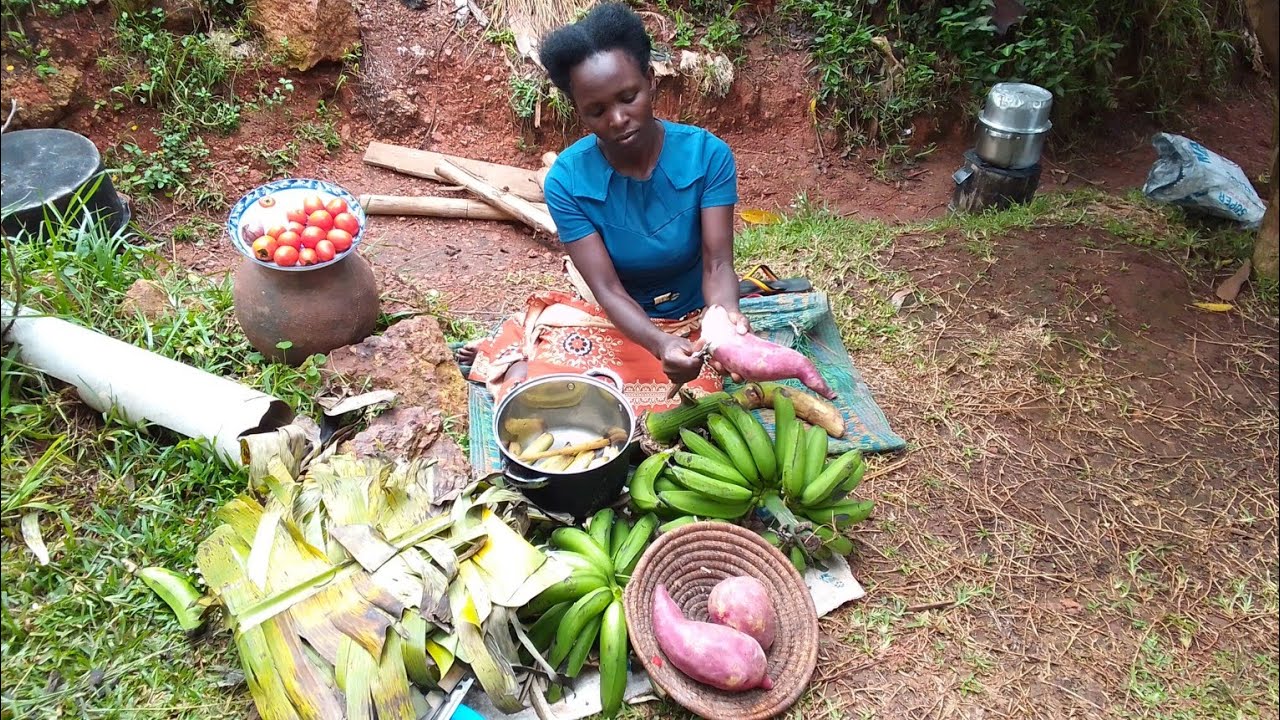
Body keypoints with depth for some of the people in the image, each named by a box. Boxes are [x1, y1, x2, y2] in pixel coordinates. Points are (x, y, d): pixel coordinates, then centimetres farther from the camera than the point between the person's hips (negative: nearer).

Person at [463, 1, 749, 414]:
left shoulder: (707, 154, -18)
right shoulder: (566, 179, -19)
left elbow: (717, 263, -21)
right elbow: (608, 290, -22)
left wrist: (727, 315, -45)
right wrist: (660, 345, -42)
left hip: (689, 323, 1)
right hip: (606, 319, -1)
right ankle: (519, 352, 13)